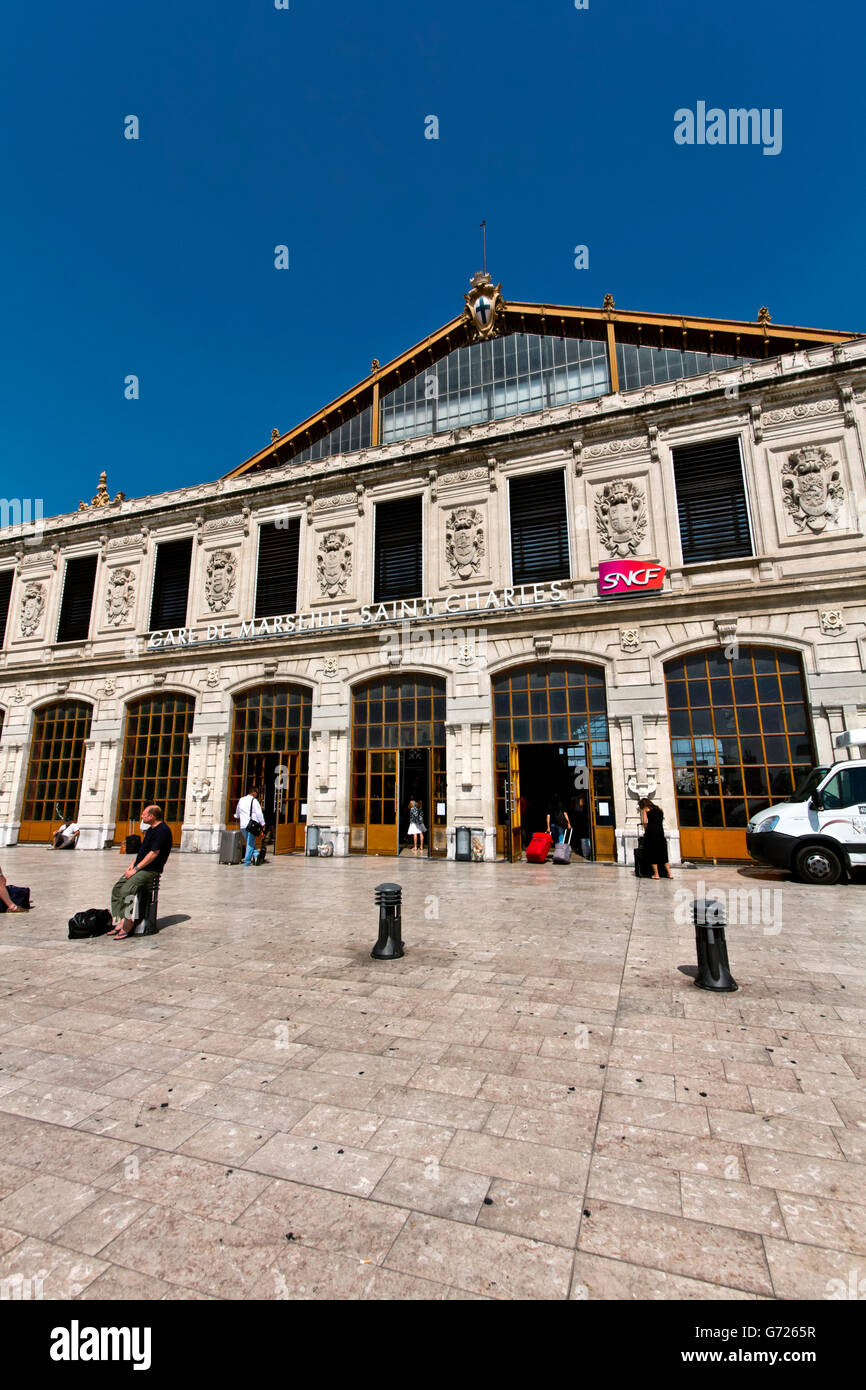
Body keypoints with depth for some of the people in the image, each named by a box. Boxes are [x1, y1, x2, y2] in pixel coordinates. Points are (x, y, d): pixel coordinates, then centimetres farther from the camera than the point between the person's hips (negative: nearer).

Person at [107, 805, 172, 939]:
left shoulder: (162, 830, -17)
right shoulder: (150, 829, 16)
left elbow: (154, 854, -20)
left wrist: (136, 869, -17)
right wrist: (132, 865, 9)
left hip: (151, 870, -10)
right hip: (139, 868, 10)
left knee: (127, 890, -24)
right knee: (117, 887, -1)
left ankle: (127, 926, -16)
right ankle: (121, 922, -3)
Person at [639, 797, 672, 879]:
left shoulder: (645, 810, 7)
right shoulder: (659, 809, 20)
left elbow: (644, 821, -6)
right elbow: (662, 819, 15)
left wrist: (645, 830, 7)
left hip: (651, 832, -4)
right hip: (661, 832, 4)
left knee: (652, 854, 3)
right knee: (663, 854, 12)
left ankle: (656, 874, 3)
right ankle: (669, 873, 9)